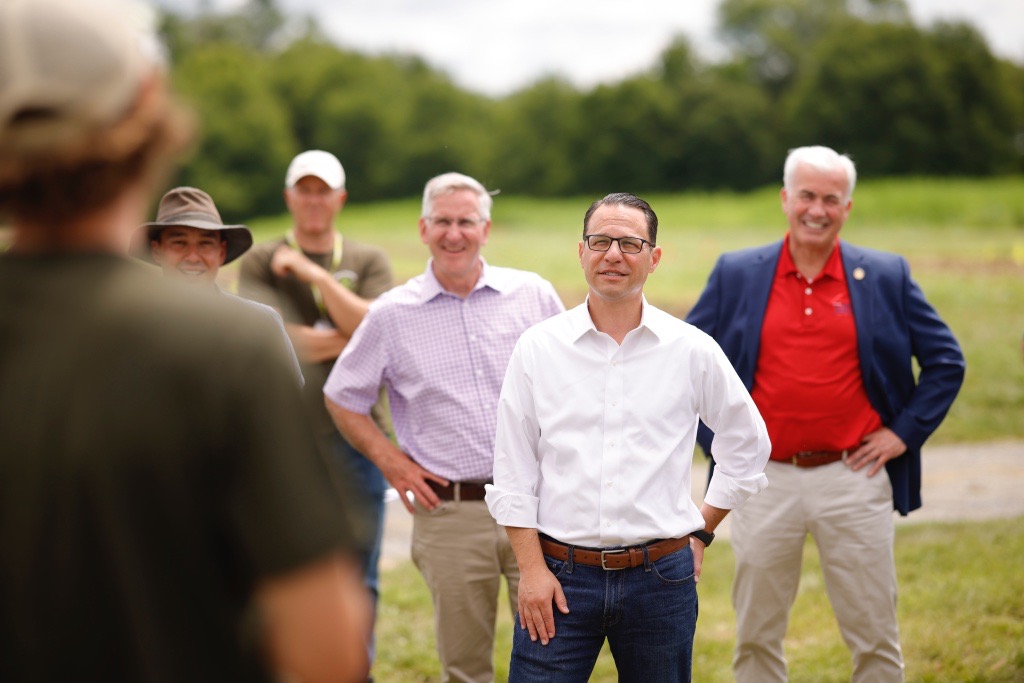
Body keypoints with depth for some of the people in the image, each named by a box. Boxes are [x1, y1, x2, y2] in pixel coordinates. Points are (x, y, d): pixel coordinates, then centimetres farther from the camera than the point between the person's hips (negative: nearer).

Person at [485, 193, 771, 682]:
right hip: (561, 576, -1)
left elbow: (748, 443, 16)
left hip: (661, 579, 1)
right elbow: (512, 471, 2)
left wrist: (702, 530, 12)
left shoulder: (693, 351, 3)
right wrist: (531, 568, -4)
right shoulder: (538, 348, 2)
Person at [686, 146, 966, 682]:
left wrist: (904, 432, 0)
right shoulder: (735, 275, 4)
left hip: (853, 478, 0)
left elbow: (946, 361, 8)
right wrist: (713, 436, 1)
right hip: (765, 481, 1)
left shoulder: (887, 276, 4)